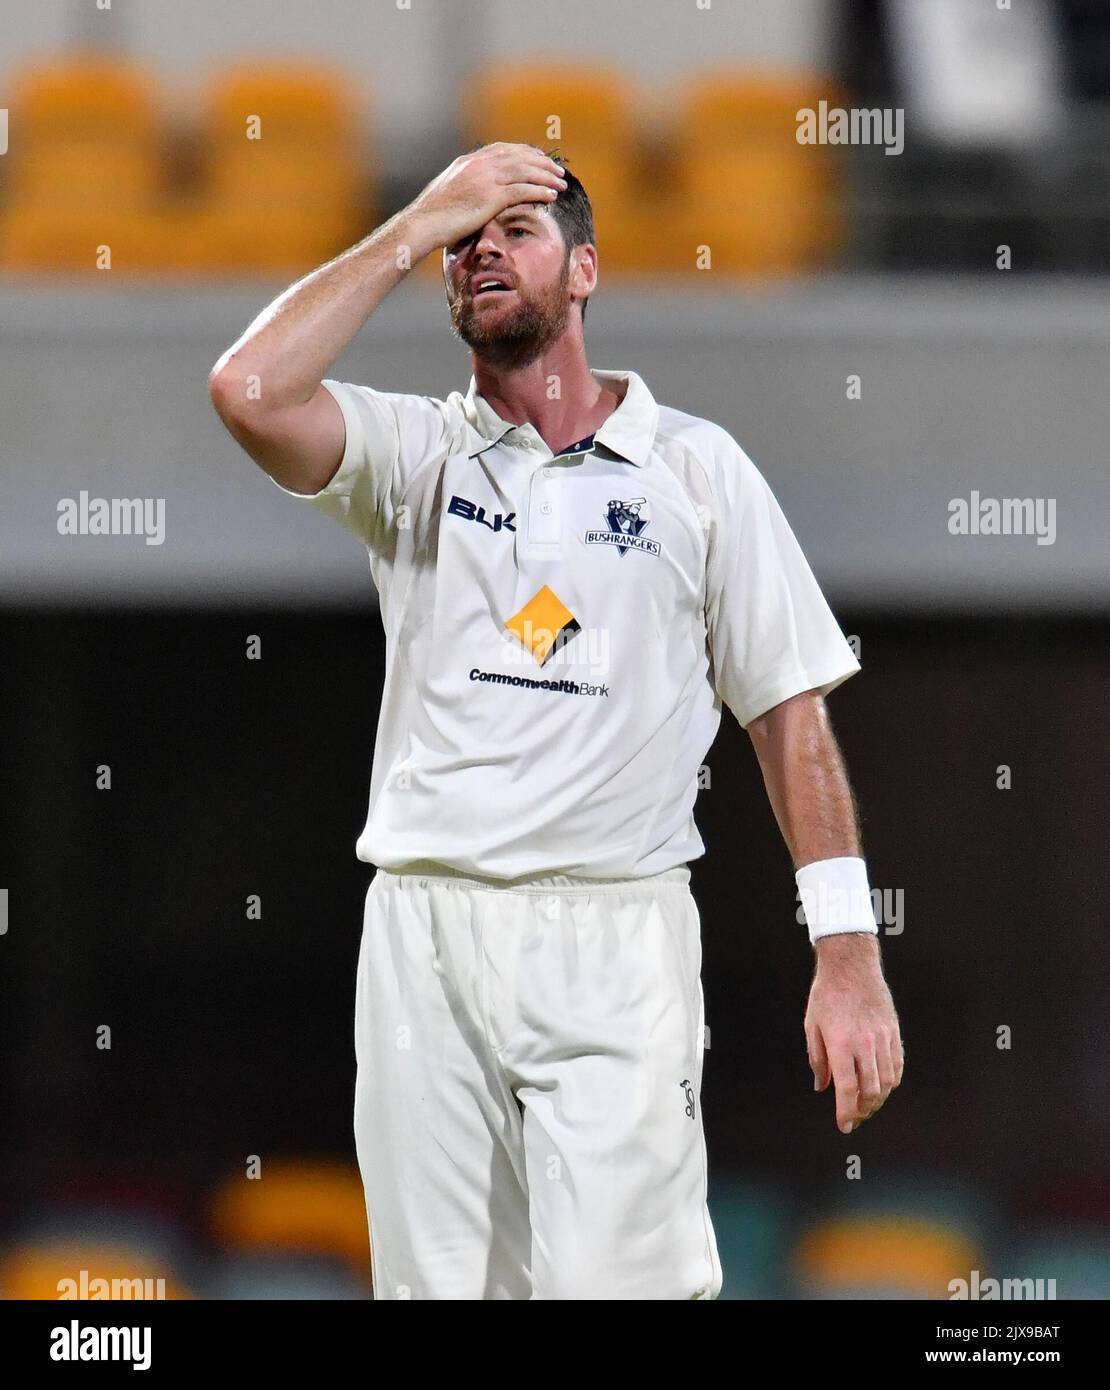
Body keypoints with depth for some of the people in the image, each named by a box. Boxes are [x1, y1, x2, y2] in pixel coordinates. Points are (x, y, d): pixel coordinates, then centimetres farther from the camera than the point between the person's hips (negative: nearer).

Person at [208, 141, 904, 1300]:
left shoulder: (694, 467, 8)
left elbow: (788, 709, 7)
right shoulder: (415, 454, 9)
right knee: (434, 1279, 3)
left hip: (616, 942, -2)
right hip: (423, 935, 2)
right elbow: (250, 391, -11)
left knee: (616, 1279, -13)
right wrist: (415, 229, -4)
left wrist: (848, 954, -1)